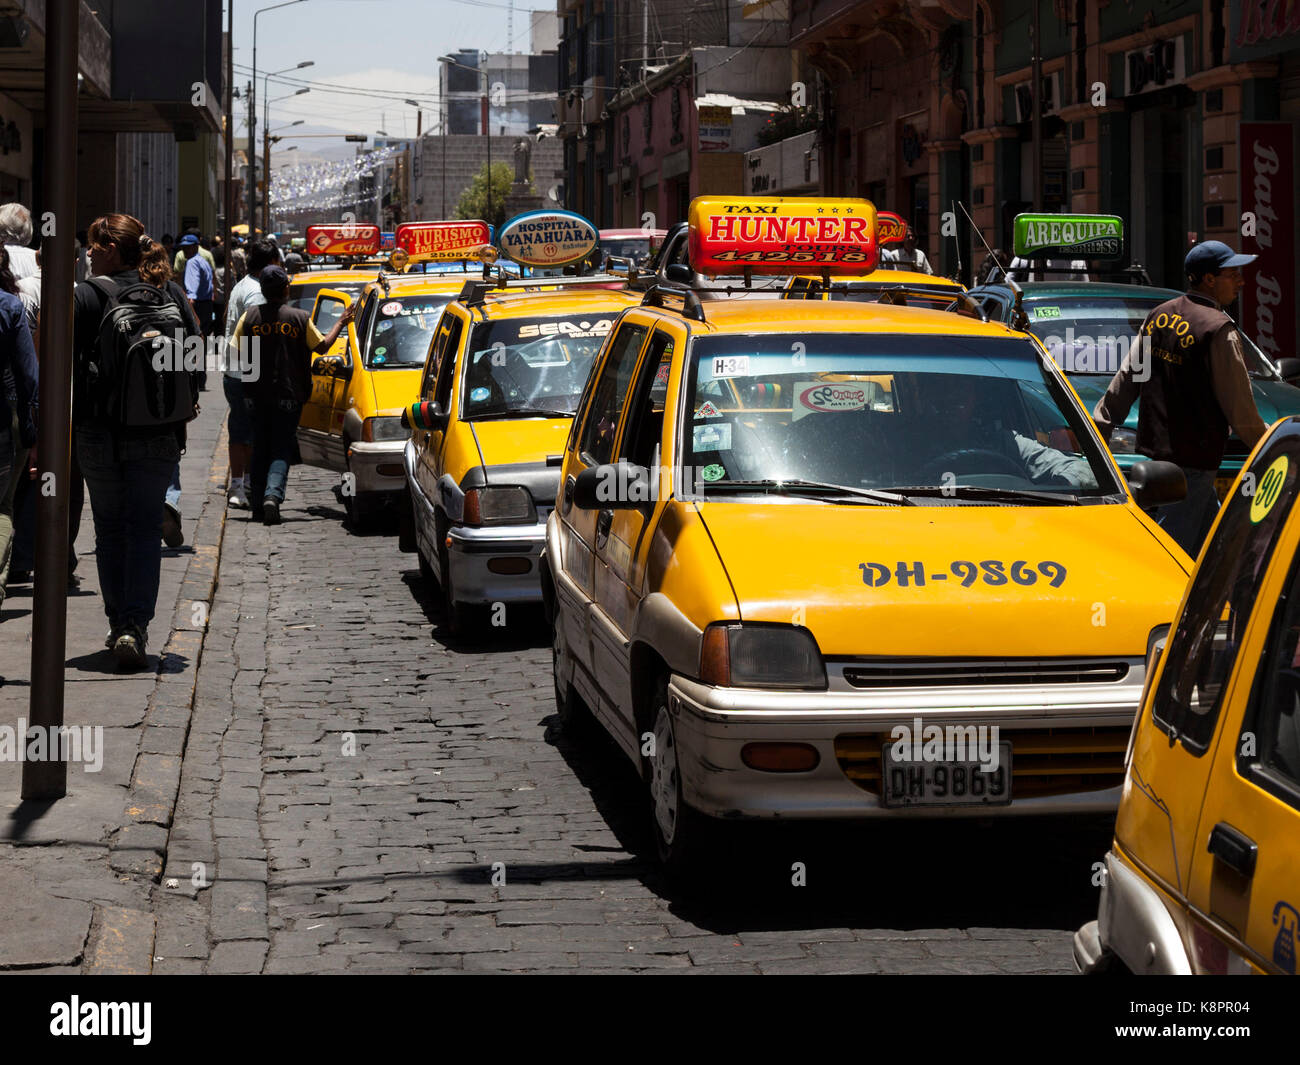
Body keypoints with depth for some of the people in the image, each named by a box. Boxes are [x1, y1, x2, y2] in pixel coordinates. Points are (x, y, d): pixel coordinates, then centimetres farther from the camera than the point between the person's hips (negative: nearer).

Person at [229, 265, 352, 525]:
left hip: (257, 394, 2)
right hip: (289, 396, -2)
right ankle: (273, 494, -21)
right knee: (282, 449, 0)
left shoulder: (250, 317, -5)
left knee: (260, 447, 16)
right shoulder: (300, 318, -8)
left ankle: (258, 497, 19)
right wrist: (341, 323, 16)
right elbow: (322, 346, 2)